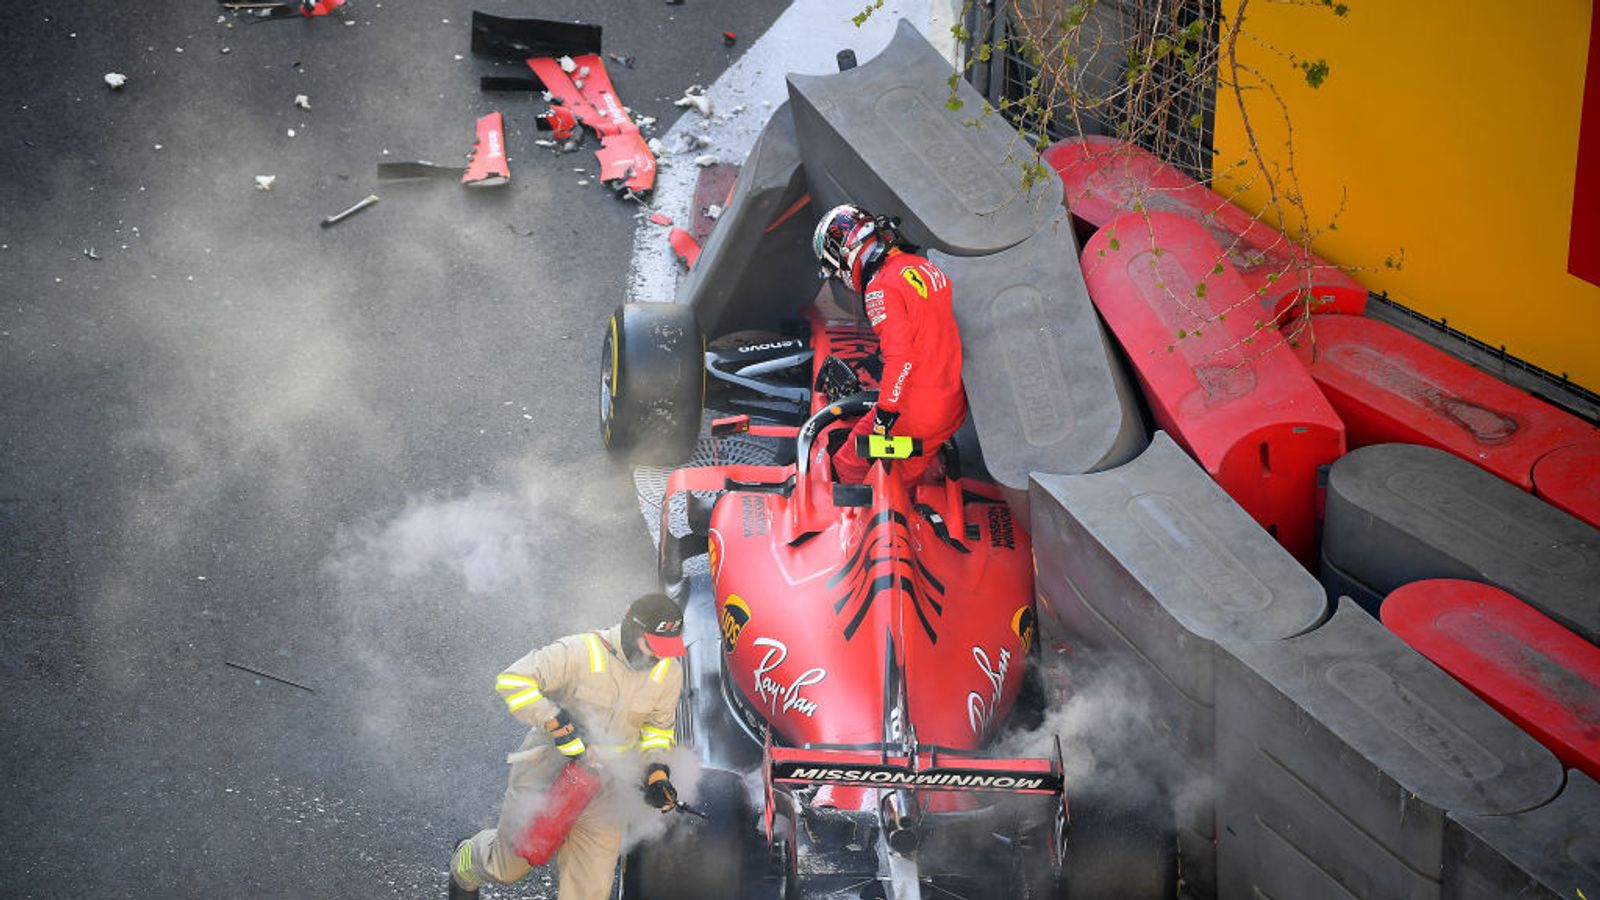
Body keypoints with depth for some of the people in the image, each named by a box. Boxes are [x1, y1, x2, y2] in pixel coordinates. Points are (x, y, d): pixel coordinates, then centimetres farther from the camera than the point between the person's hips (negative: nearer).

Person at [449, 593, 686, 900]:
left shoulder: (669, 673, -6)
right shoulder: (582, 652, -24)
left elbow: (658, 728, 8)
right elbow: (512, 681, -28)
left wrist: (657, 771, -9)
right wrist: (557, 724, -33)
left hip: (604, 788, 4)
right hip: (547, 769, -3)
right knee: (508, 867, 16)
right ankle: (466, 862, 52)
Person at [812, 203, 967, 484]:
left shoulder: (881, 287, -17)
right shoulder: (925, 266, 9)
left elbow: (900, 355, -25)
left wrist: (885, 413, -19)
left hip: (915, 412, -8)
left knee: (849, 466, 6)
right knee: (912, 478, 21)